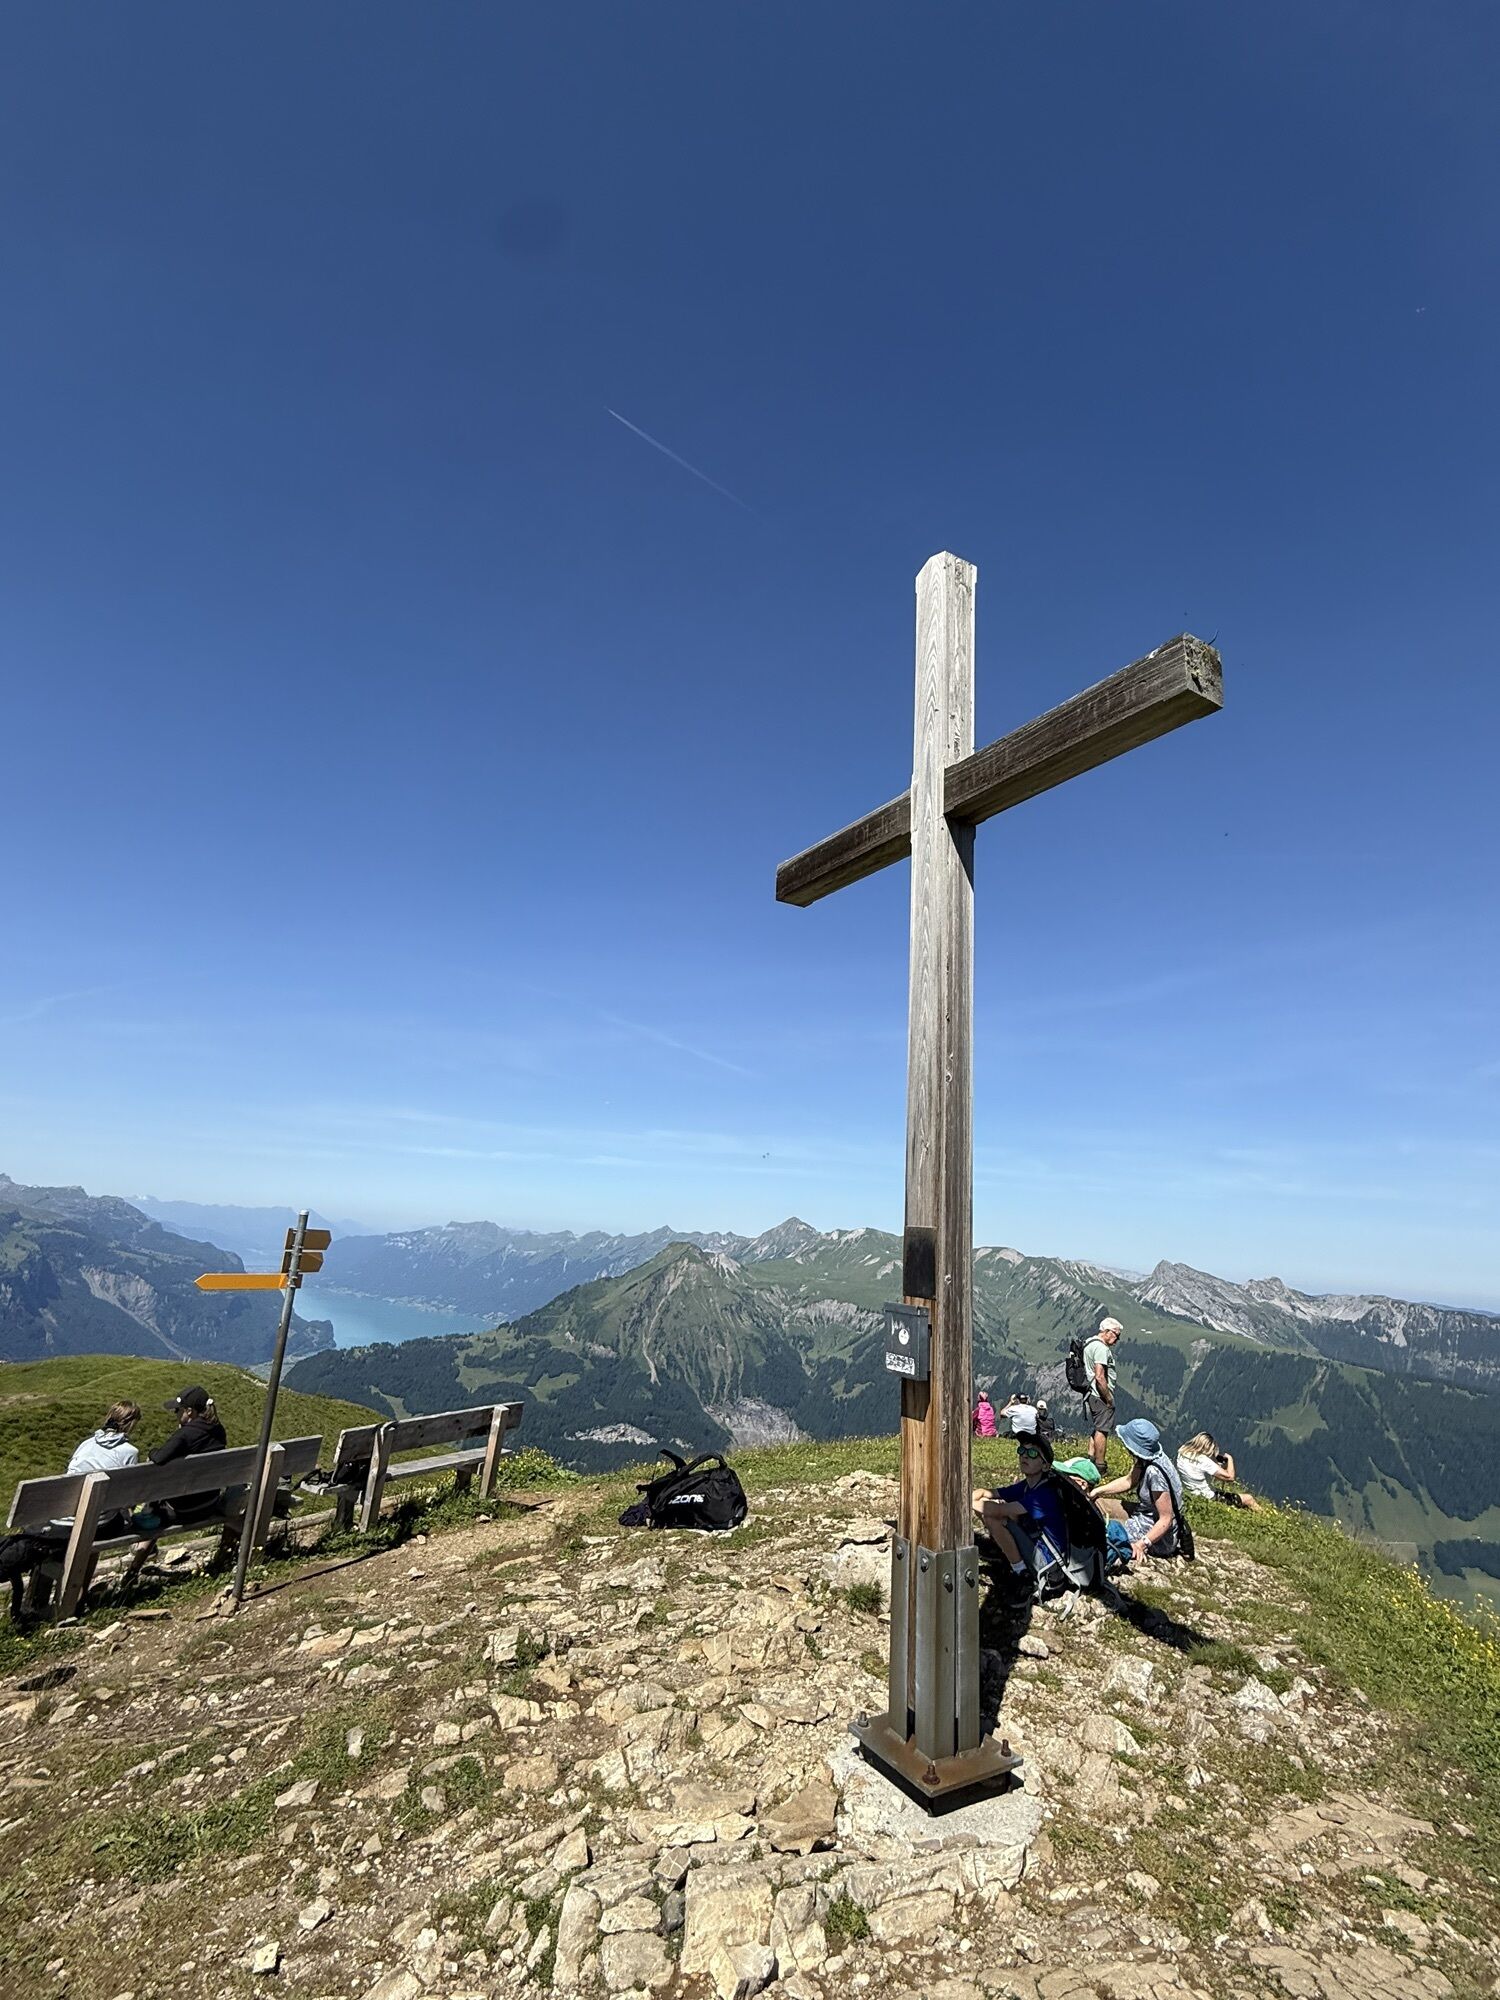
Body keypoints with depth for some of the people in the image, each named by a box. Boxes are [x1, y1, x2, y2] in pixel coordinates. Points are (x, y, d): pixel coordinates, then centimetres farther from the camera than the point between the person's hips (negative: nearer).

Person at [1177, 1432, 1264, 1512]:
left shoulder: (1182, 1453, -10)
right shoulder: (1204, 1461, -32)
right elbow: (1230, 1477, -26)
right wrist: (1229, 1458, -11)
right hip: (1209, 1498, -7)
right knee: (1248, 1499, 4)